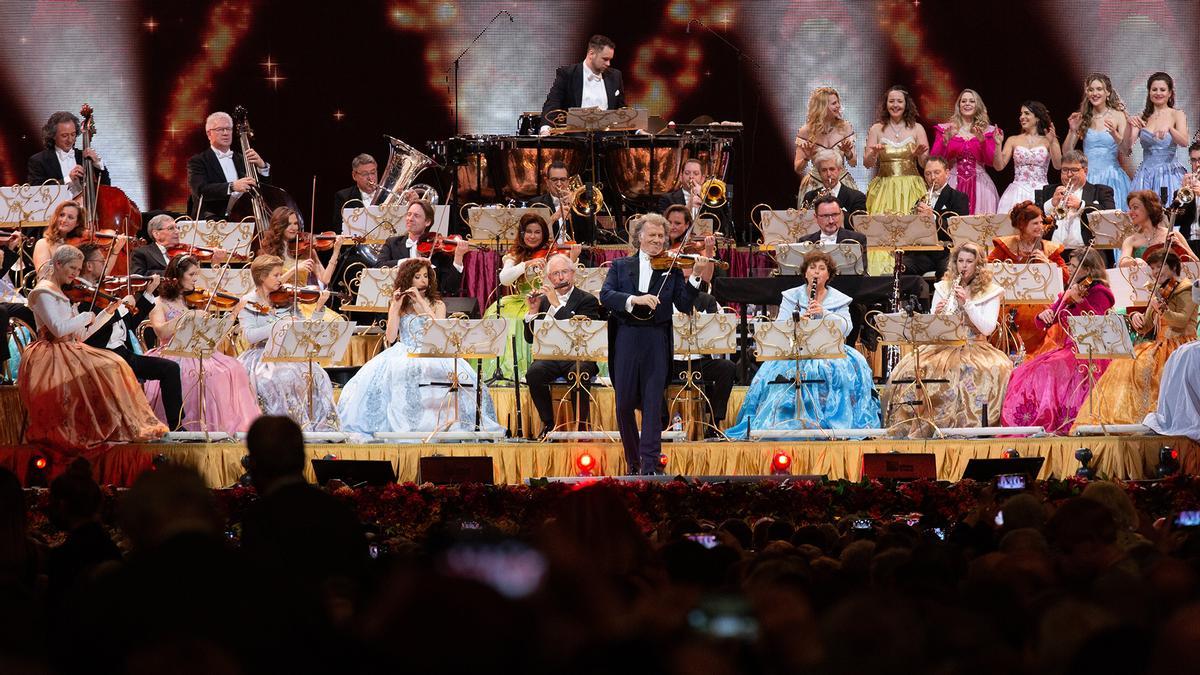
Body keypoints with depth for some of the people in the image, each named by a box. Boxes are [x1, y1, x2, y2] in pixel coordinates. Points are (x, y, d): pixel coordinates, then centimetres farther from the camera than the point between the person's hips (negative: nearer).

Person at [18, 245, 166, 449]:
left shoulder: (62, 292, 20)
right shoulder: (44, 292, -8)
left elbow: (81, 332, 15)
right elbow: (58, 328, -22)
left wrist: (108, 312, 6)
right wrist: (86, 317, -9)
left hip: (72, 350, 9)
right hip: (54, 354, -9)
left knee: (115, 365, -10)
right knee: (104, 369, -26)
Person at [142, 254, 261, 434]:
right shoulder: (160, 304, 3)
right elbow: (161, 332, -16)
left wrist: (234, 313, -2)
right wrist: (188, 315, -23)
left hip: (198, 355, 5)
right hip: (172, 356, -5)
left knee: (233, 370, -22)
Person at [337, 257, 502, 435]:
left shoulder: (437, 305, 13)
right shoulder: (398, 305, 13)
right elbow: (390, 338, 0)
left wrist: (421, 302, -8)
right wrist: (396, 307, -5)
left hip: (431, 355, 0)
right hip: (404, 354, 0)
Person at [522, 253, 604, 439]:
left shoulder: (588, 300, 3)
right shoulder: (544, 300, 17)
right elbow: (530, 338, 14)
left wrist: (556, 304, -16)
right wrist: (533, 312, -3)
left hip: (578, 358, -3)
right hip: (550, 357, 3)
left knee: (578, 373, -38)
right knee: (534, 373, -30)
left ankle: (582, 423, -20)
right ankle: (548, 423, -14)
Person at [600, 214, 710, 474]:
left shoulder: (672, 270, 8)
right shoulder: (621, 266, 10)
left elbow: (684, 305, -1)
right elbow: (606, 296, -5)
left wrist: (695, 277, -15)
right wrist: (634, 300, -21)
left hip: (656, 342, -1)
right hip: (626, 338, 1)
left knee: (653, 404, -5)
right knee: (624, 404, 5)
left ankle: (650, 463, -4)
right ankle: (632, 460, 20)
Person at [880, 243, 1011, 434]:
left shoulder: (990, 292, 3)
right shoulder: (943, 287, 12)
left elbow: (988, 328, -8)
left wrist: (967, 303, -16)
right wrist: (937, 314, -13)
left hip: (975, 347, -2)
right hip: (945, 346, 2)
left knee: (999, 369, -35)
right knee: (912, 368, -27)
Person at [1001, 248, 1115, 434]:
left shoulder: (1098, 293, -2)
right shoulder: (1068, 293, 20)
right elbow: (1042, 325, 22)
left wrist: (1080, 301, -30)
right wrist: (1044, 315, -1)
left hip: (1087, 355, -8)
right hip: (1065, 348, 8)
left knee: (1047, 372, -30)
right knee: (1025, 372, -13)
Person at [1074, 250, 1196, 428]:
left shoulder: (1185, 289, -4)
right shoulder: (1159, 293, 19)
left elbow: (1183, 320, -19)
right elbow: (1144, 328, 17)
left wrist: (1163, 312, -35)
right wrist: (1135, 317, -4)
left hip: (1179, 345, -8)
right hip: (1160, 345, 8)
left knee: (1141, 365, -28)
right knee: (1123, 363, -10)